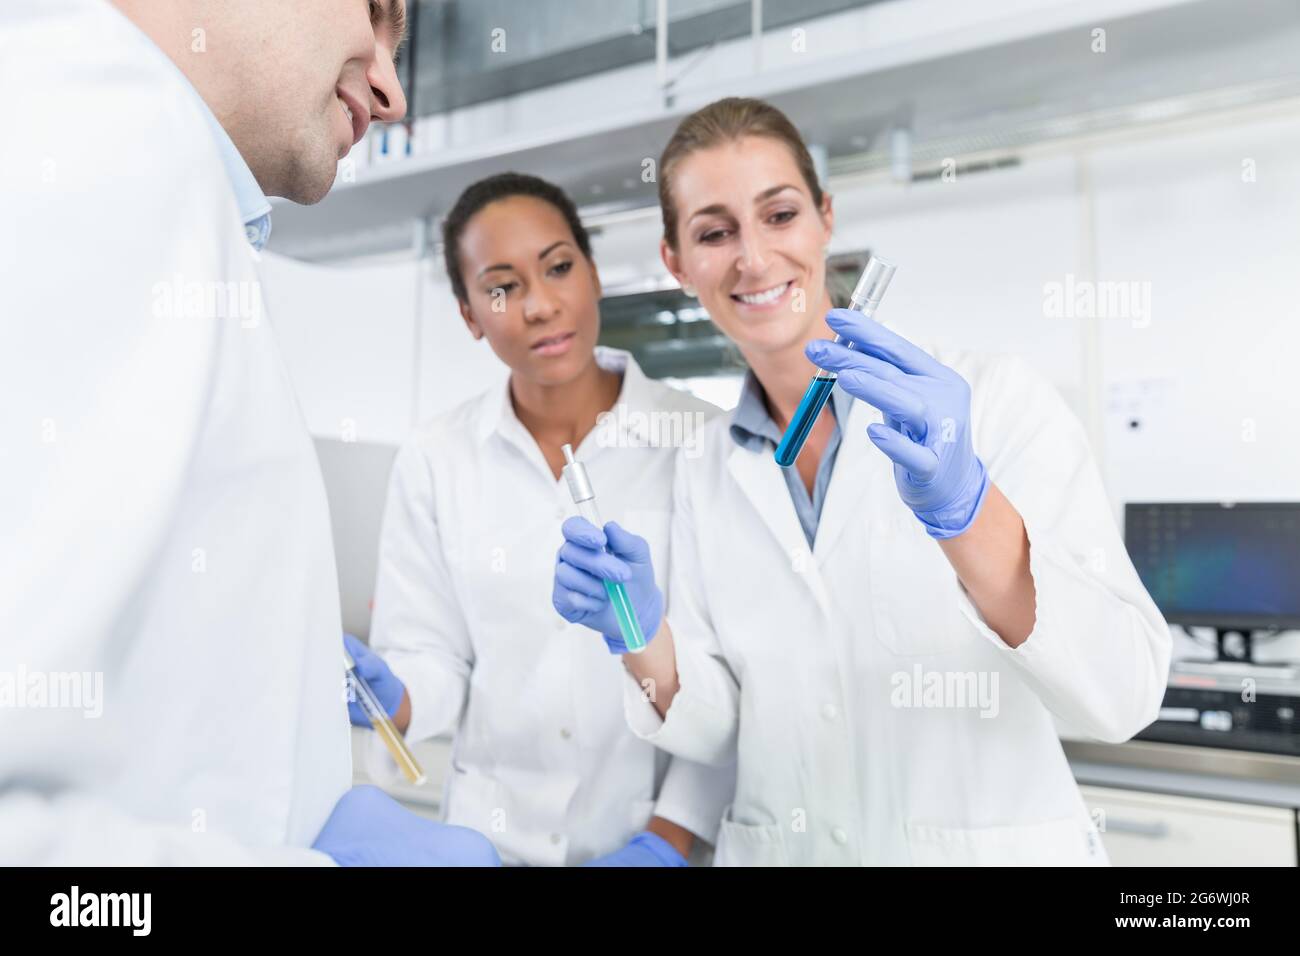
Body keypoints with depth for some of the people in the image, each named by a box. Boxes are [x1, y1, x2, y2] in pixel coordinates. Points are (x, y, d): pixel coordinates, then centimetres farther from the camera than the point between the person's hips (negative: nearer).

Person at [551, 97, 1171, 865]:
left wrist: (962, 508, -32)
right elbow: (715, 730, 1)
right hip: (778, 849, 3)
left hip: (997, 847, -2)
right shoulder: (706, 476, 0)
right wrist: (643, 636, -17)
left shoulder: (996, 397, -12)